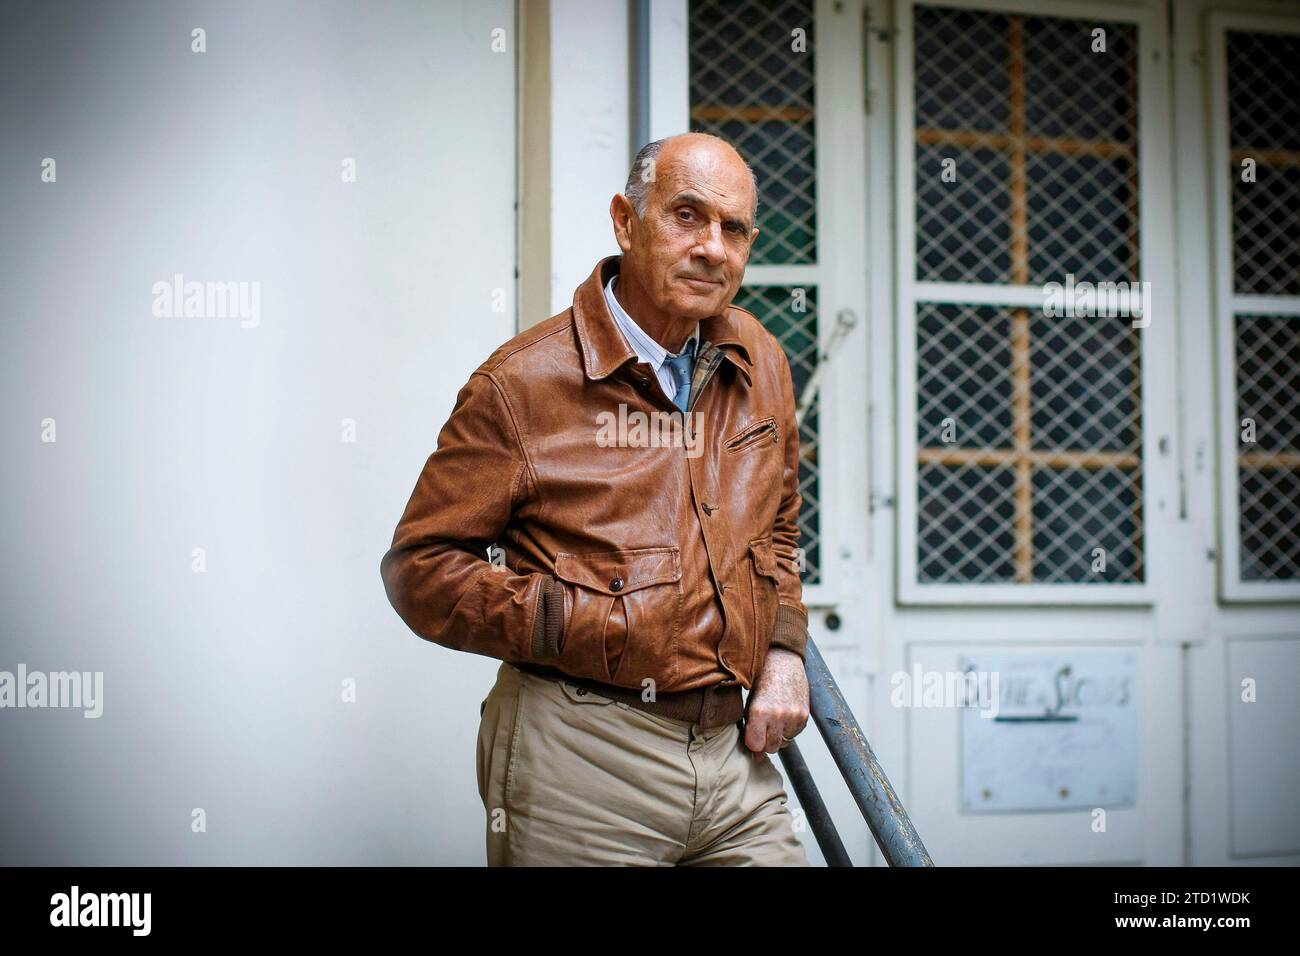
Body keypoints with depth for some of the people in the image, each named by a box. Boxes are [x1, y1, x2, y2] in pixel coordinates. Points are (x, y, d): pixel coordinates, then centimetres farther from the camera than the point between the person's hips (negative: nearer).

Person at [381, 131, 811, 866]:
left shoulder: (761, 364, 11)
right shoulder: (523, 384, -8)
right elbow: (420, 567, -8)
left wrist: (784, 648, 9)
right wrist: (584, 625, -17)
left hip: (733, 749, 5)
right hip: (580, 760, -5)